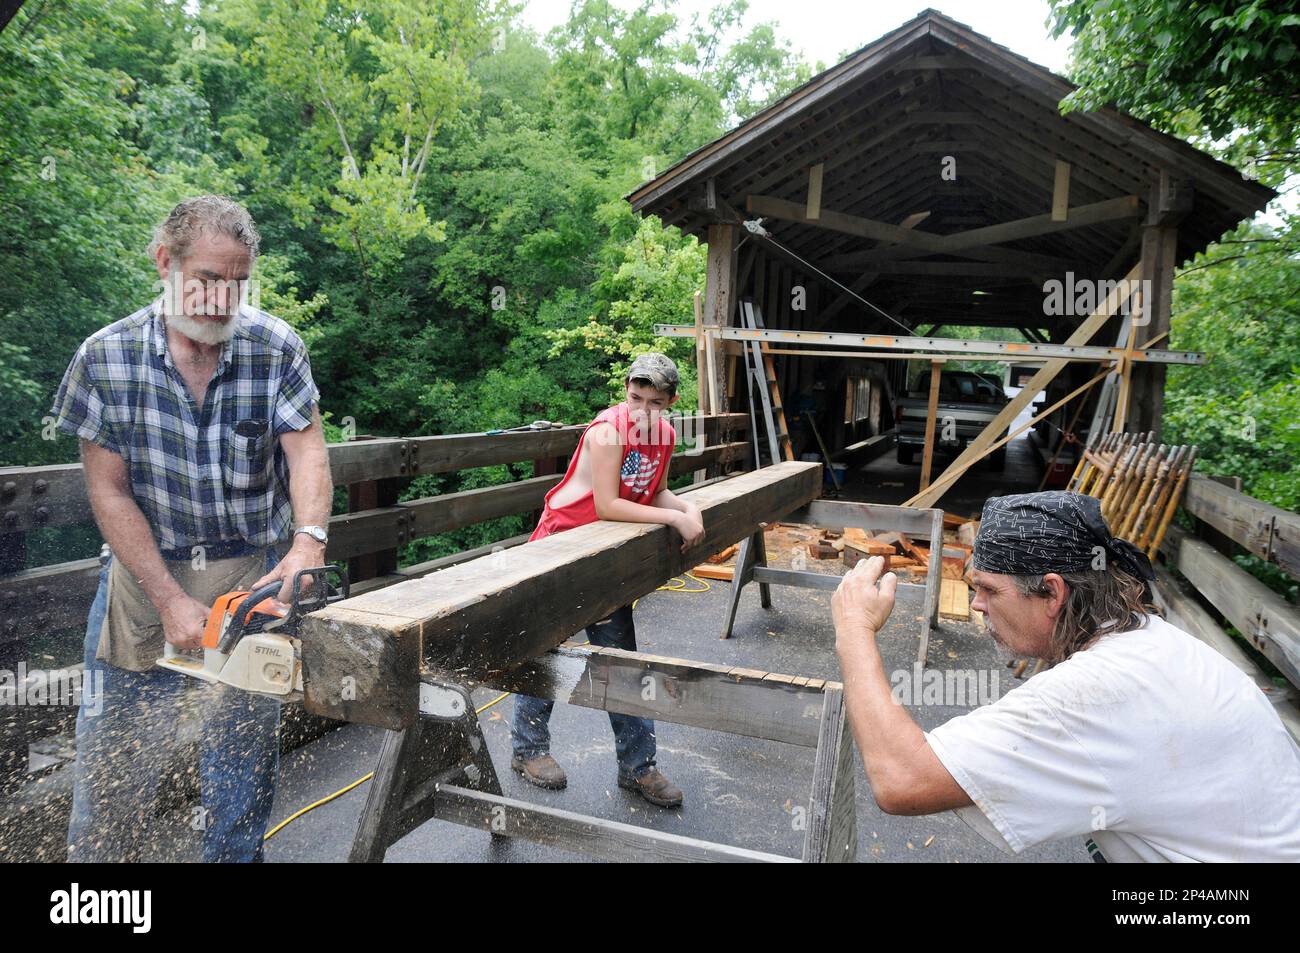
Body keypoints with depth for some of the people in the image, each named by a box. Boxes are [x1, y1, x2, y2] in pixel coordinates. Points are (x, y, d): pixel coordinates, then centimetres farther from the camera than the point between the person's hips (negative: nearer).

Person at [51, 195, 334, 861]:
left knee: (245, 760, 10)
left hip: (252, 573, 0)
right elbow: (110, 492, -8)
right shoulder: (106, 357, -8)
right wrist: (170, 601, -16)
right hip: (144, 571, 1)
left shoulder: (277, 348, -8)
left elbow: (306, 451, -13)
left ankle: (235, 854, 33)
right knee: (111, 764, 10)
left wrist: (309, 540, -33)